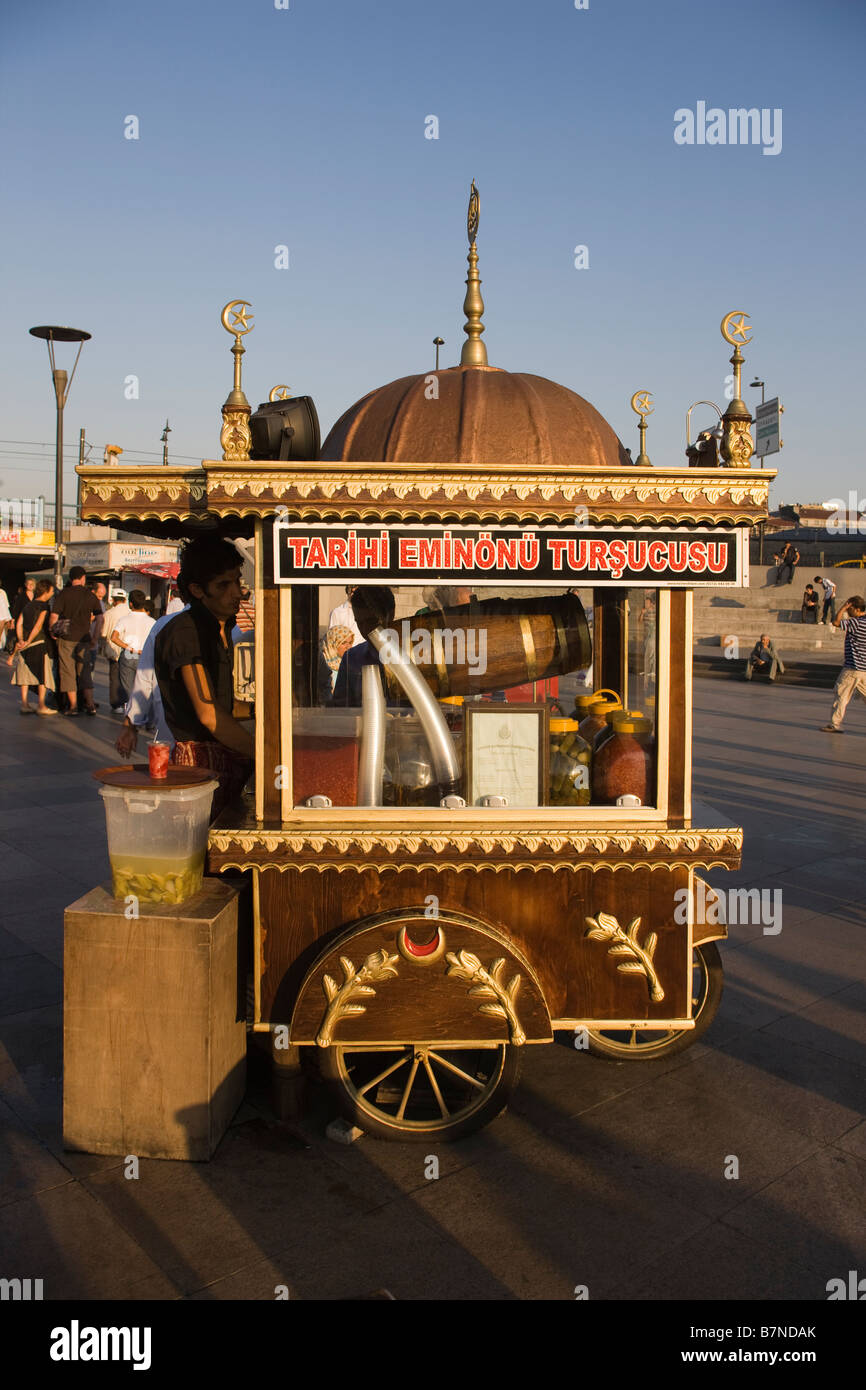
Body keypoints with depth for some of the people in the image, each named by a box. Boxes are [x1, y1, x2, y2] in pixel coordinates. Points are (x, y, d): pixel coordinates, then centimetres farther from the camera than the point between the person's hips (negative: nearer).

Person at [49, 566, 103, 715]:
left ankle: (73, 706, 2)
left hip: (66, 638, -3)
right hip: (84, 638, 3)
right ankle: (90, 704, 6)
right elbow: (100, 617, 1)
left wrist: (53, 631, 4)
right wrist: (95, 636, 8)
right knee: (84, 671, 12)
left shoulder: (63, 594, -4)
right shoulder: (90, 596, 4)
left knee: (68, 671, 4)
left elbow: (54, 615, -11)